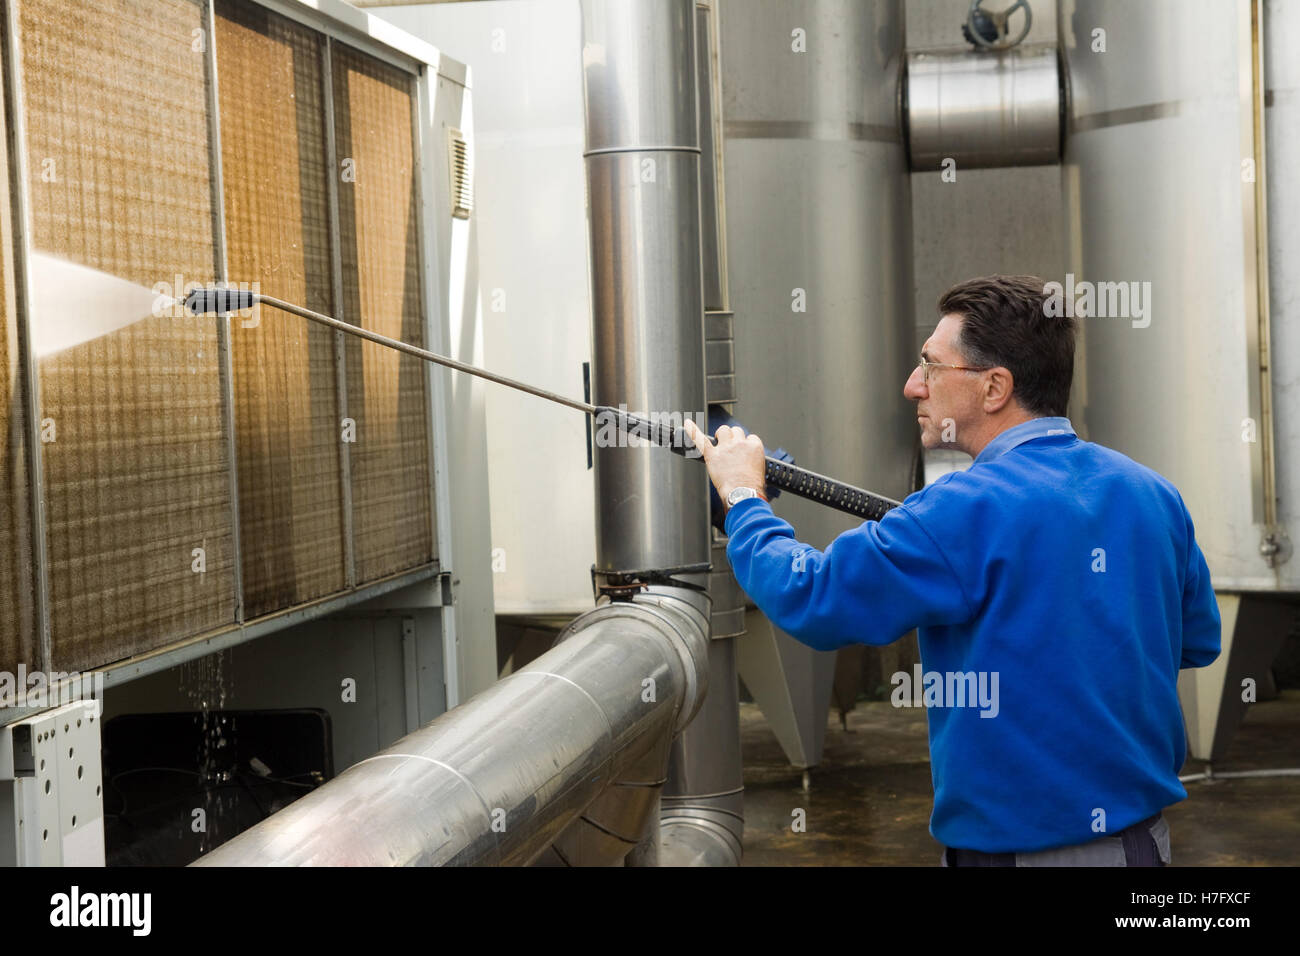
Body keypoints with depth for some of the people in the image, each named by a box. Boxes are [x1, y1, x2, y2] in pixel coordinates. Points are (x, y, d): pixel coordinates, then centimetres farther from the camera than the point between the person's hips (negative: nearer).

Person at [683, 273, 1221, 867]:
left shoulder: (967, 512, -22)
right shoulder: (1154, 495, 0)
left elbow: (808, 599, -17)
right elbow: (1199, 641, 13)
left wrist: (743, 497, -1)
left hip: (1014, 844, -7)